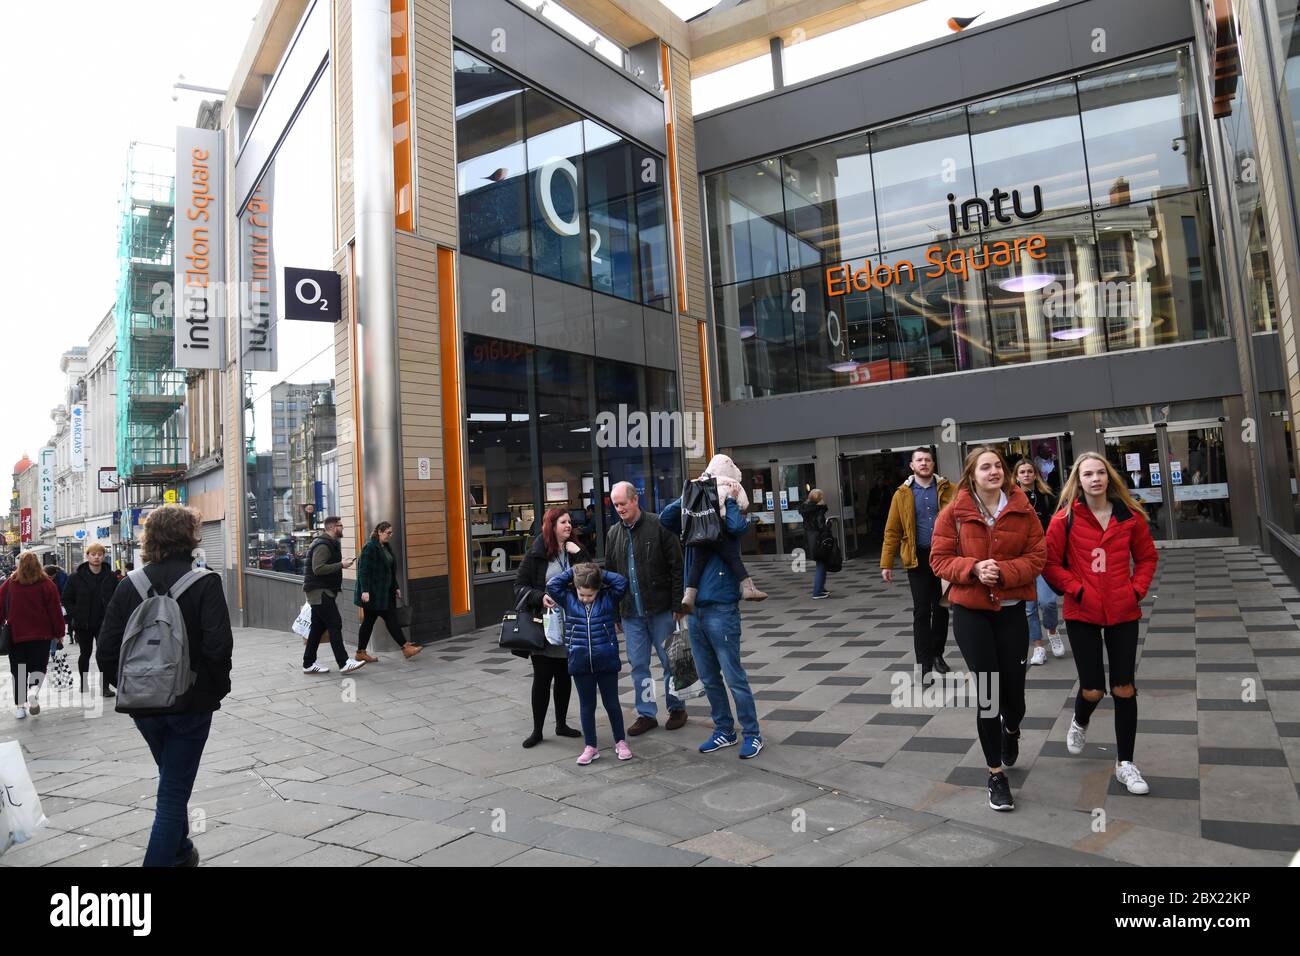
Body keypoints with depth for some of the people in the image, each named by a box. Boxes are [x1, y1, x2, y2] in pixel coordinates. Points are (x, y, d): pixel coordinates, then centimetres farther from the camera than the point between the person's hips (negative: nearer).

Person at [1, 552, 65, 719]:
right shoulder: (47, 584, -6)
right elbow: (55, 610, -4)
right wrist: (59, 633, 6)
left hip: (15, 635, 2)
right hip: (41, 635, -2)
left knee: (18, 671, 10)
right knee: (38, 666, 9)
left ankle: (19, 706, 11)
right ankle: (34, 690, -19)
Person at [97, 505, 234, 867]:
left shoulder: (129, 586, -2)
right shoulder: (205, 582, -15)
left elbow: (106, 654, -4)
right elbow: (218, 647, -22)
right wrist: (219, 687, -5)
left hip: (143, 704, 5)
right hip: (191, 703, -5)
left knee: (173, 780, 26)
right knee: (174, 791, 7)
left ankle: (180, 852, 43)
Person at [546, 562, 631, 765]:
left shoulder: (608, 598, -3)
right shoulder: (568, 599, 1)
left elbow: (622, 582, -15)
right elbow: (552, 585, -8)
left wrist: (600, 573, -8)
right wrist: (572, 572, -5)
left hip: (607, 660, -1)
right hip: (580, 663, 1)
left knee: (611, 703, 10)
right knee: (587, 705, 11)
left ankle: (620, 742, 26)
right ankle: (590, 747, 22)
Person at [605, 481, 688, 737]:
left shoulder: (659, 526, -8)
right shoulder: (613, 533, 8)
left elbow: (676, 568, -8)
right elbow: (610, 573, 14)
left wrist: (678, 605, -11)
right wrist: (613, 610, 10)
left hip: (661, 610, -4)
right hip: (630, 613, 4)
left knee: (669, 661, 7)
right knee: (638, 665, 9)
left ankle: (677, 709, 24)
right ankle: (646, 713, 21)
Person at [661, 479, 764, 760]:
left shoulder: (722, 524, -4)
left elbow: (738, 526, -26)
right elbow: (666, 517, -4)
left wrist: (727, 499, -11)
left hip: (721, 610, -6)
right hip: (695, 611, 6)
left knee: (734, 677, 0)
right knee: (709, 678, 15)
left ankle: (752, 734, 13)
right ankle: (724, 731, 28)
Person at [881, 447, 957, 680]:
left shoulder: (948, 490, 2)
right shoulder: (902, 494, 1)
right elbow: (892, 531, 0)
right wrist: (886, 563, -3)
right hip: (918, 558, -1)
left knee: (941, 608, 13)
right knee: (921, 611, 0)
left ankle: (937, 654, 31)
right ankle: (924, 664, 5)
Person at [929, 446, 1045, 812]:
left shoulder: (1023, 510, -2)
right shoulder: (954, 512, -6)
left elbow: (1037, 556, -1)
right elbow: (940, 559, -3)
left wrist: (1004, 572, -19)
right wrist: (974, 568, -21)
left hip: (1012, 609, 2)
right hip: (970, 610, -1)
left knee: (1013, 686, 8)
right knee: (987, 692, -2)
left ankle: (1012, 729, 48)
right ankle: (996, 775, 14)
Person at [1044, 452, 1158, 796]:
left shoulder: (1130, 516, 0)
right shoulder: (1065, 518, -7)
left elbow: (1147, 557, 10)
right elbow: (1050, 564, -4)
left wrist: (1137, 590, -2)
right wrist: (1077, 590, -13)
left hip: (1123, 612, 2)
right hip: (1081, 614, -2)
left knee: (1125, 688, 3)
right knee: (1092, 689, 2)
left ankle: (1125, 764, 17)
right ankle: (1080, 722, 39)